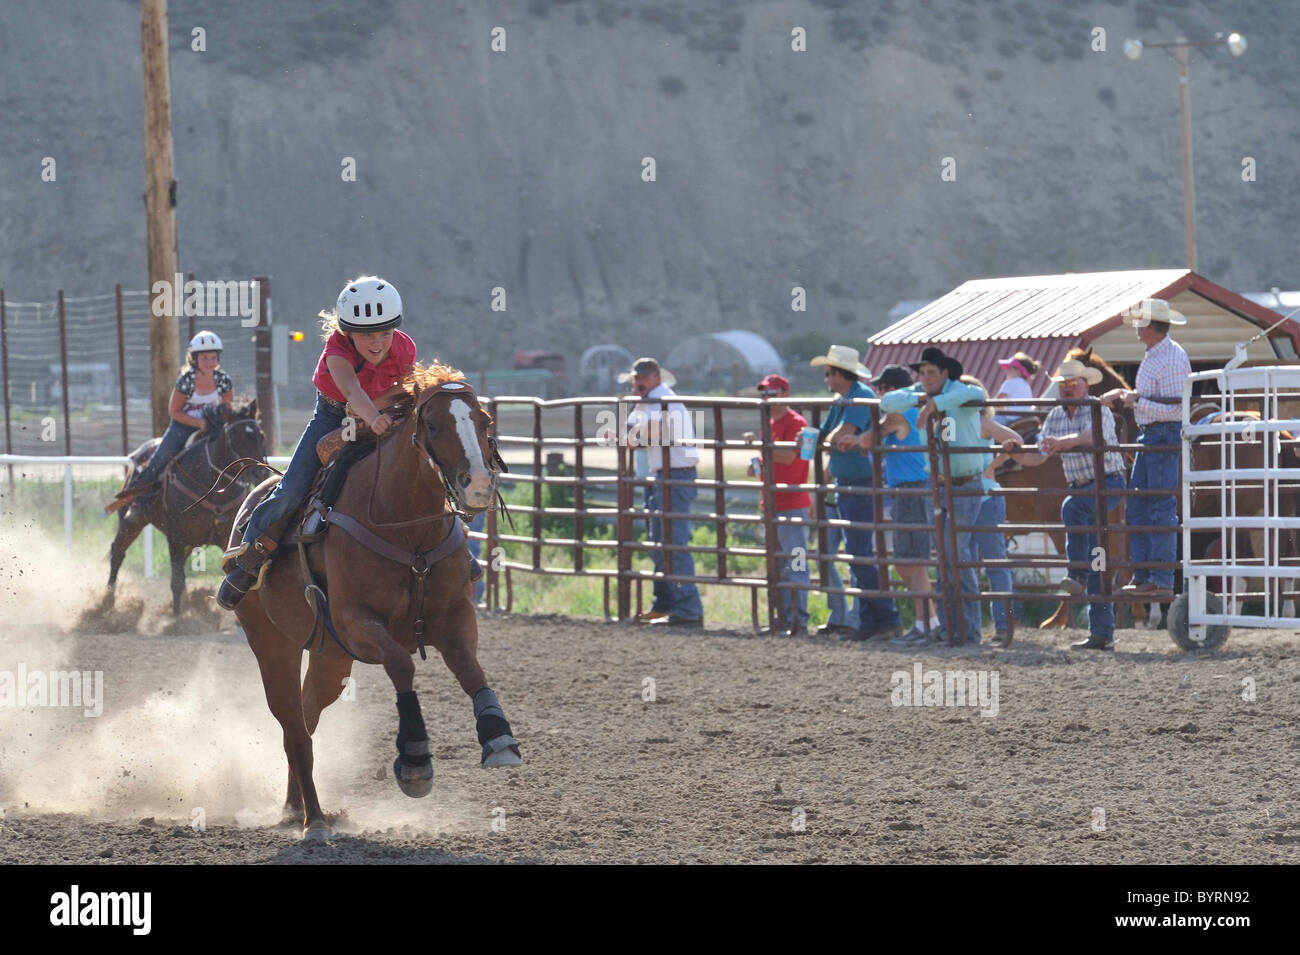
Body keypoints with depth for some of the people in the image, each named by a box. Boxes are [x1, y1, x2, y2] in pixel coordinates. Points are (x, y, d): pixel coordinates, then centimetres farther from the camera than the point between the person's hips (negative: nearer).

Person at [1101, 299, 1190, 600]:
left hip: (1166, 436, -10)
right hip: (1148, 436, 10)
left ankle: (1162, 582, -6)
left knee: (1162, 509, -8)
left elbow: (1173, 410, -19)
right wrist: (1123, 395, 9)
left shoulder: (1172, 360, -17)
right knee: (1137, 507, 9)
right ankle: (1142, 575, 13)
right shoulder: (1152, 356, 14)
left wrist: (1137, 402, -15)